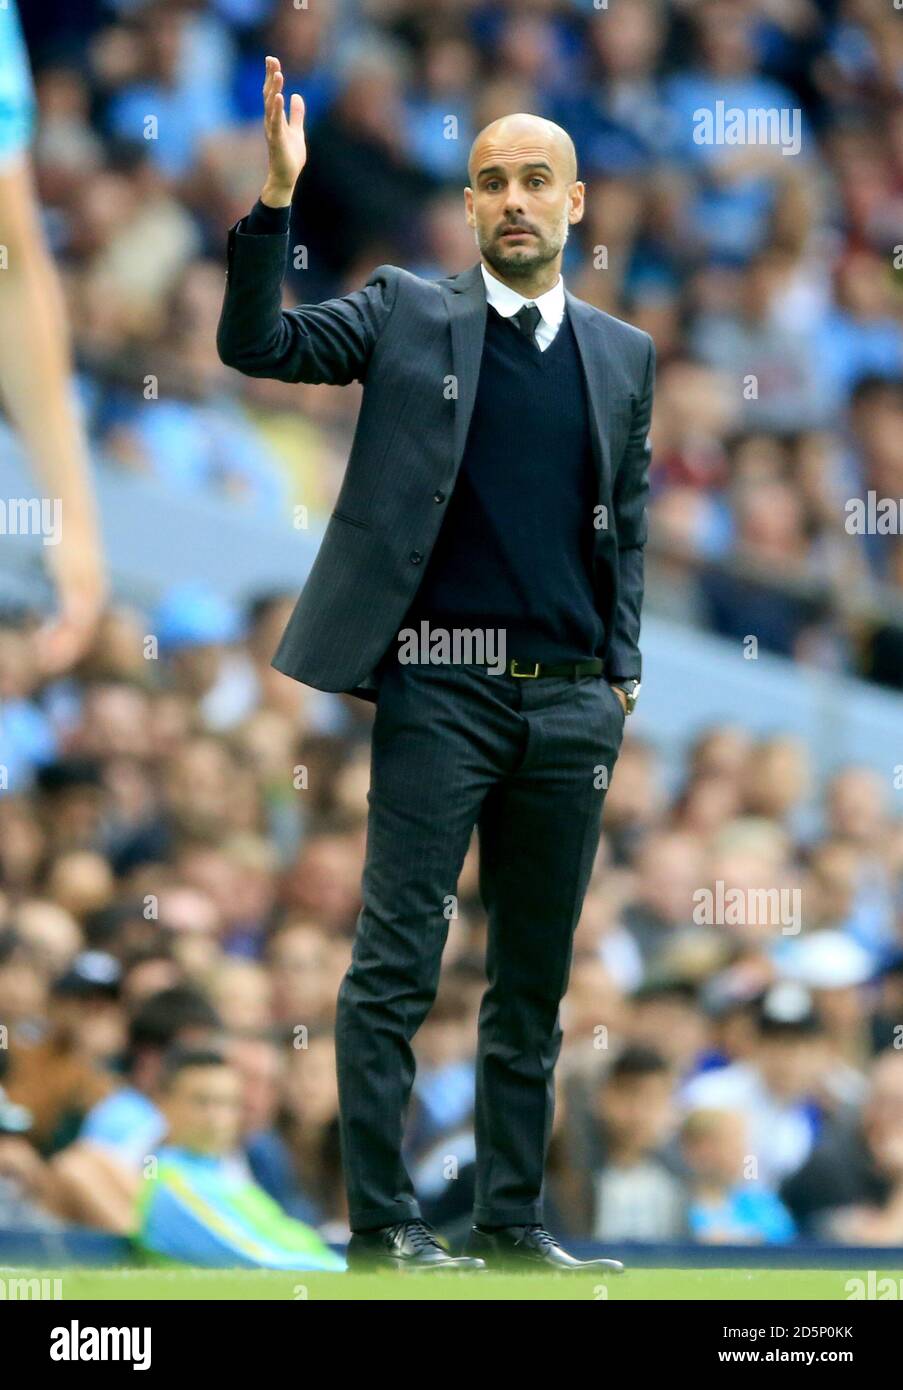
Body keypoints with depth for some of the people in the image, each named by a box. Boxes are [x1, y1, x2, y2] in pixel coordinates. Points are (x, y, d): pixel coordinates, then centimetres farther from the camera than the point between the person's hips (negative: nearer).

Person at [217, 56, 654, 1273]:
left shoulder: (623, 356, 14)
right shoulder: (408, 314, 4)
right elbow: (257, 344, -7)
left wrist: (622, 669, 8)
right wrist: (274, 200, -18)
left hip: (570, 702, 4)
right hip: (441, 684, -4)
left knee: (535, 980, 9)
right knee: (397, 964, -7)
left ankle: (512, 1222, 16)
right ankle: (381, 1226, -4)